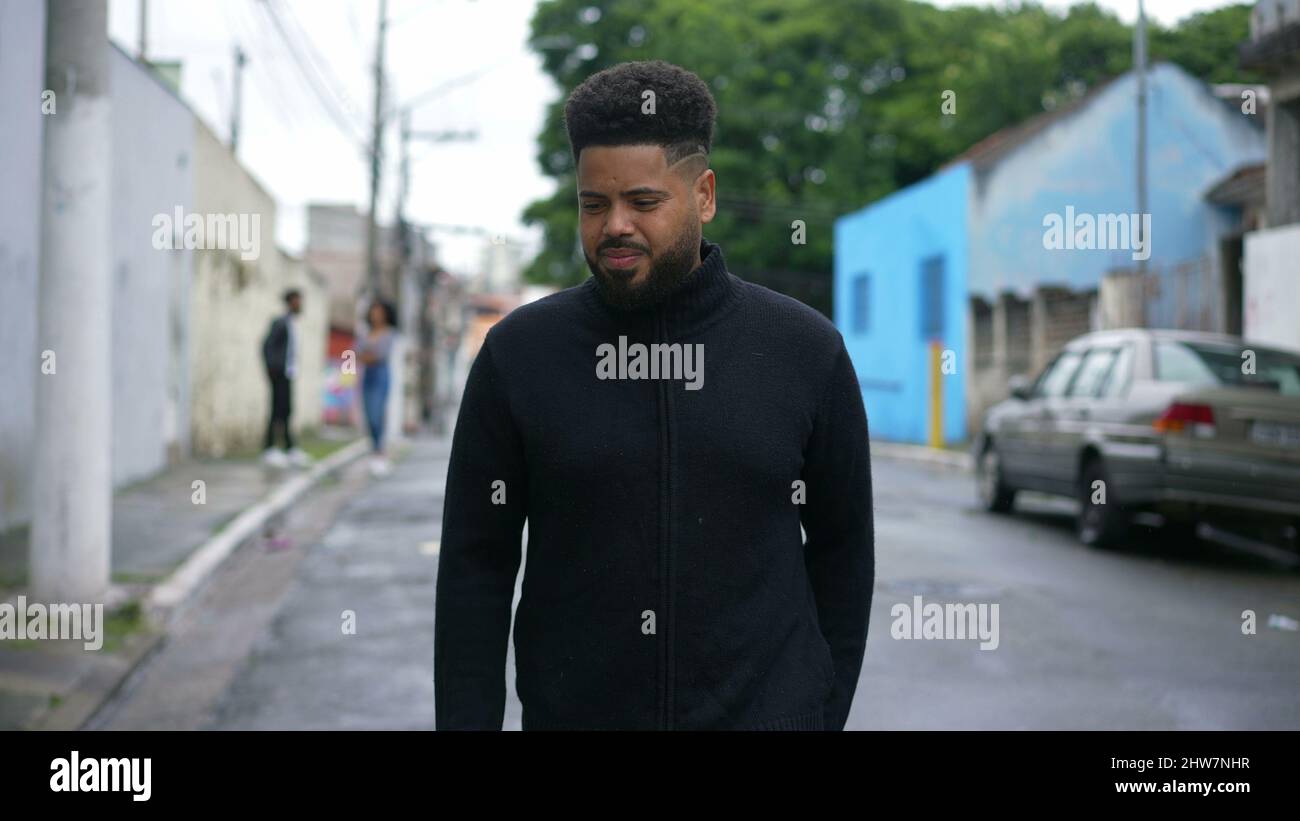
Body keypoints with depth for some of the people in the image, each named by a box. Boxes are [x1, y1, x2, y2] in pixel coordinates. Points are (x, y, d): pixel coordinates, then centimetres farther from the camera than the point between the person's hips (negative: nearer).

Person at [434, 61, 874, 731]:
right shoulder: (518, 352, -3)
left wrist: (826, 711, 5)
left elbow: (842, 548, 5)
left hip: (766, 709, 0)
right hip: (569, 708, 1)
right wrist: (467, 720, -6)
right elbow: (476, 564, -1)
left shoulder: (807, 352, -3)